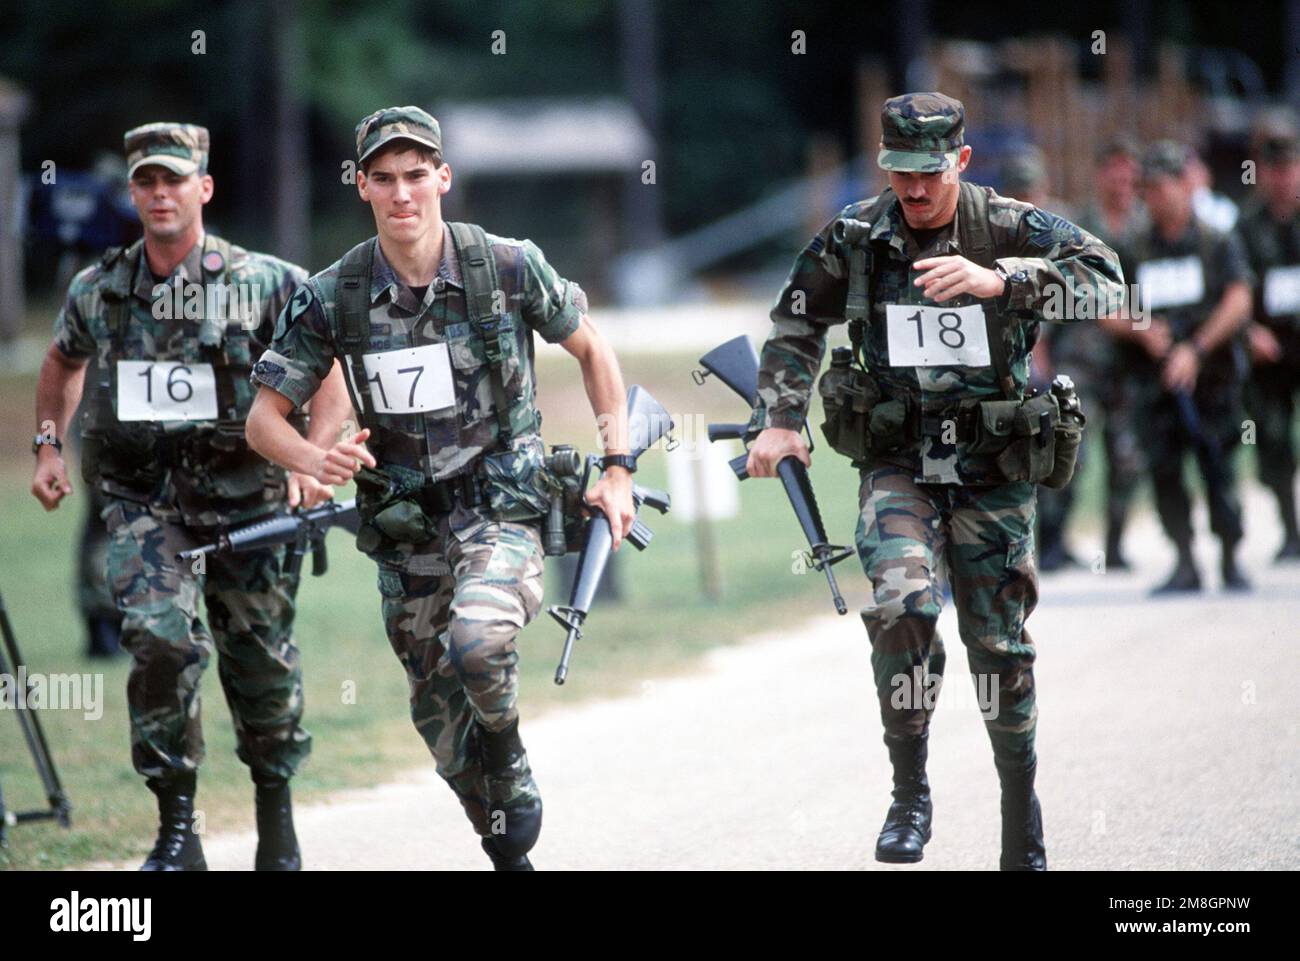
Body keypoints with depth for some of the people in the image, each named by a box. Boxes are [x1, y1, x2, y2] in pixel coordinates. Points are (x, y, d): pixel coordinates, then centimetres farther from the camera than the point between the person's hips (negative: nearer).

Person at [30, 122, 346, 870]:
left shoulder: (263, 283, -7)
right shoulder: (98, 292, 3)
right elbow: (64, 361, 24)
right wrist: (48, 445, 15)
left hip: (244, 496, -1)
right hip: (143, 499, 1)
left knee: (260, 655, 9)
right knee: (161, 640, -19)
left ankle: (277, 809, 34)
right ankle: (177, 830, -10)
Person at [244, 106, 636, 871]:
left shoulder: (508, 267, -9)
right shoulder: (334, 297, -5)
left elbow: (592, 350, 7)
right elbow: (264, 419, 0)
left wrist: (619, 471, 1)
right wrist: (315, 460, -23)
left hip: (503, 508, -3)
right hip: (406, 530, 3)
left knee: (476, 639, -32)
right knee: (444, 725, 9)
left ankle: (507, 750, -2)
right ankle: (511, 852, 31)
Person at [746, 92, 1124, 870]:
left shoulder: (1009, 228, -8)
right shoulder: (853, 239, -2)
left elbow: (1103, 275, -24)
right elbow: (796, 326, 13)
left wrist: (997, 280, -35)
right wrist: (779, 419, 2)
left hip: (994, 473, 0)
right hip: (897, 464, 0)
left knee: (1001, 646, 9)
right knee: (902, 602, -26)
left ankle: (1024, 831, 29)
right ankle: (910, 794, -11)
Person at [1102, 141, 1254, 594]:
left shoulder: (1218, 244, 2)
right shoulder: (1133, 252, 11)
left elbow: (1238, 303, -9)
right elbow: (1108, 313, 10)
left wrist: (1196, 348, -19)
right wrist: (1143, 330, -10)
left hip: (1211, 378, -3)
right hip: (1156, 381, 3)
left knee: (1218, 469, -4)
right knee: (1163, 469, -6)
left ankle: (1231, 561, 8)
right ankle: (1185, 564, 0)